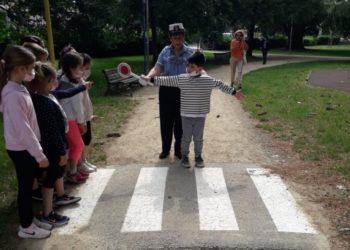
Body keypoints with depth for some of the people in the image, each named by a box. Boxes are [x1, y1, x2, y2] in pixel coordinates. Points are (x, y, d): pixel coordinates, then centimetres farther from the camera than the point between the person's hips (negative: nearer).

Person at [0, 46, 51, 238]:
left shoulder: (18, 89, 4)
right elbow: (23, 130, -24)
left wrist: (37, 150, 14)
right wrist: (39, 155, -18)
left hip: (25, 147, 9)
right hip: (20, 149, -8)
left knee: (28, 186, 19)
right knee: (25, 187, 6)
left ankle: (30, 219, 35)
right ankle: (26, 227, 24)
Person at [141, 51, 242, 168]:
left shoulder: (208, 80, -6)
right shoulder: (181, 78, -7)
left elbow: (221, 85, 8)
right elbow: (166, 80, -1)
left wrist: (234, 92, 13)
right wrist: (150, 79, -3)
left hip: (200, 116, 0)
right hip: (186, 115, 0)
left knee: (198, 138, 14)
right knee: (186, 137, 11)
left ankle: (198, 156, 33)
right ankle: (184, 156, 30)